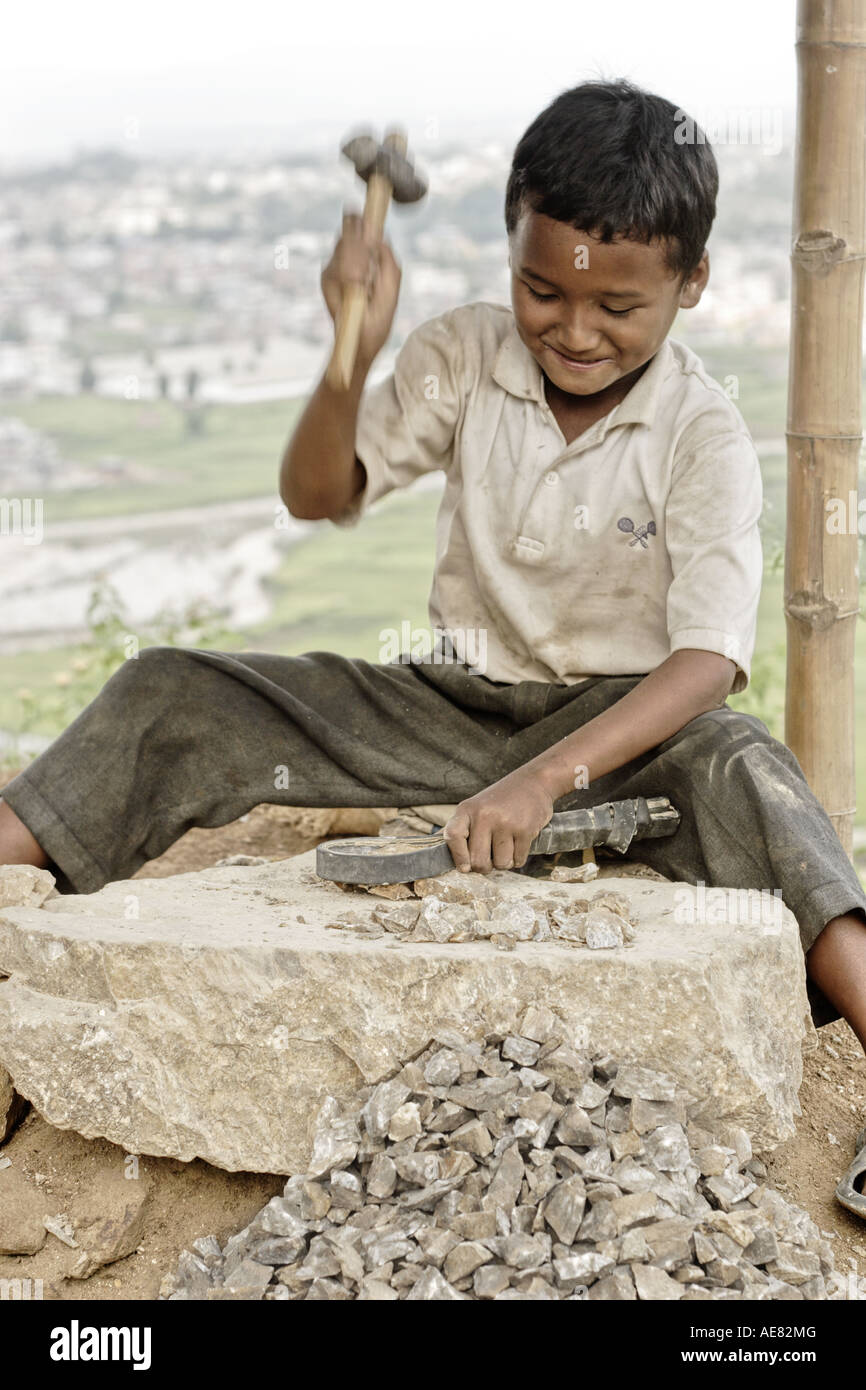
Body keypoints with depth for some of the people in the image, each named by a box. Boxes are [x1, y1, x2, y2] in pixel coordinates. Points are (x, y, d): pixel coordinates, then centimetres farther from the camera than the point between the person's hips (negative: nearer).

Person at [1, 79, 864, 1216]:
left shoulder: (704, 437, -14)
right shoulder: (468, 356, -2)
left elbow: (710, 661, -25)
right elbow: (319, 496, -4)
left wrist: (547, 779, -39)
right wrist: (354, 355, -24)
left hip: (622, 718, -4)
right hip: (456, 701, 4)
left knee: (737, 765, -39)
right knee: (174, 700, -12)